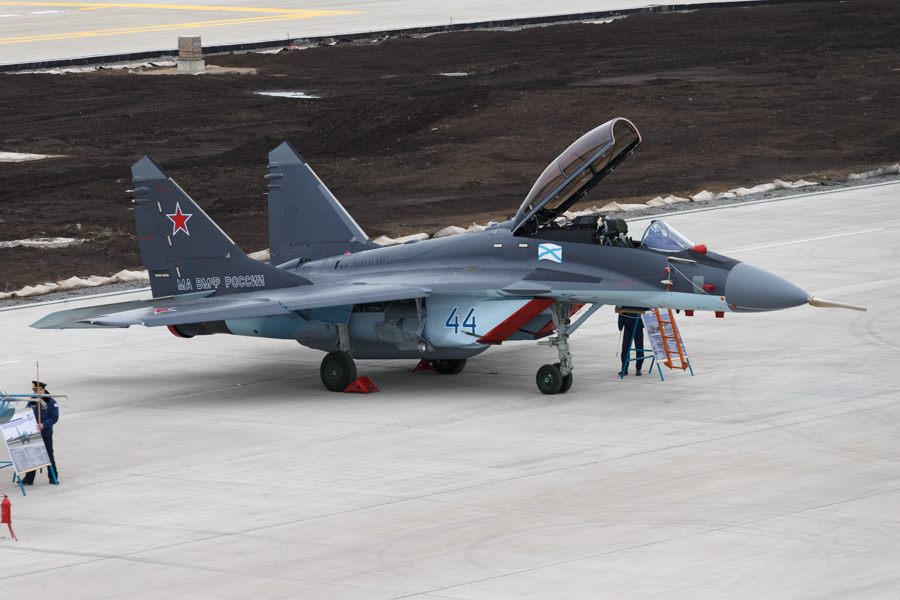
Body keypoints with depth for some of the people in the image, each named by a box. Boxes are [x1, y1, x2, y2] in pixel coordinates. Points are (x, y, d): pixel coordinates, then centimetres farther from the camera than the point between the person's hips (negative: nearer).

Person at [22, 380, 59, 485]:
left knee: (49, 454, 5)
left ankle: (53, 477, 16)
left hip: (46, 434, -4)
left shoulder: (51, 402, -8)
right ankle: (29, 478, 8)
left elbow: (54, 417, -13)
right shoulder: (32, 402, 6)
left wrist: (44, 425, -25)